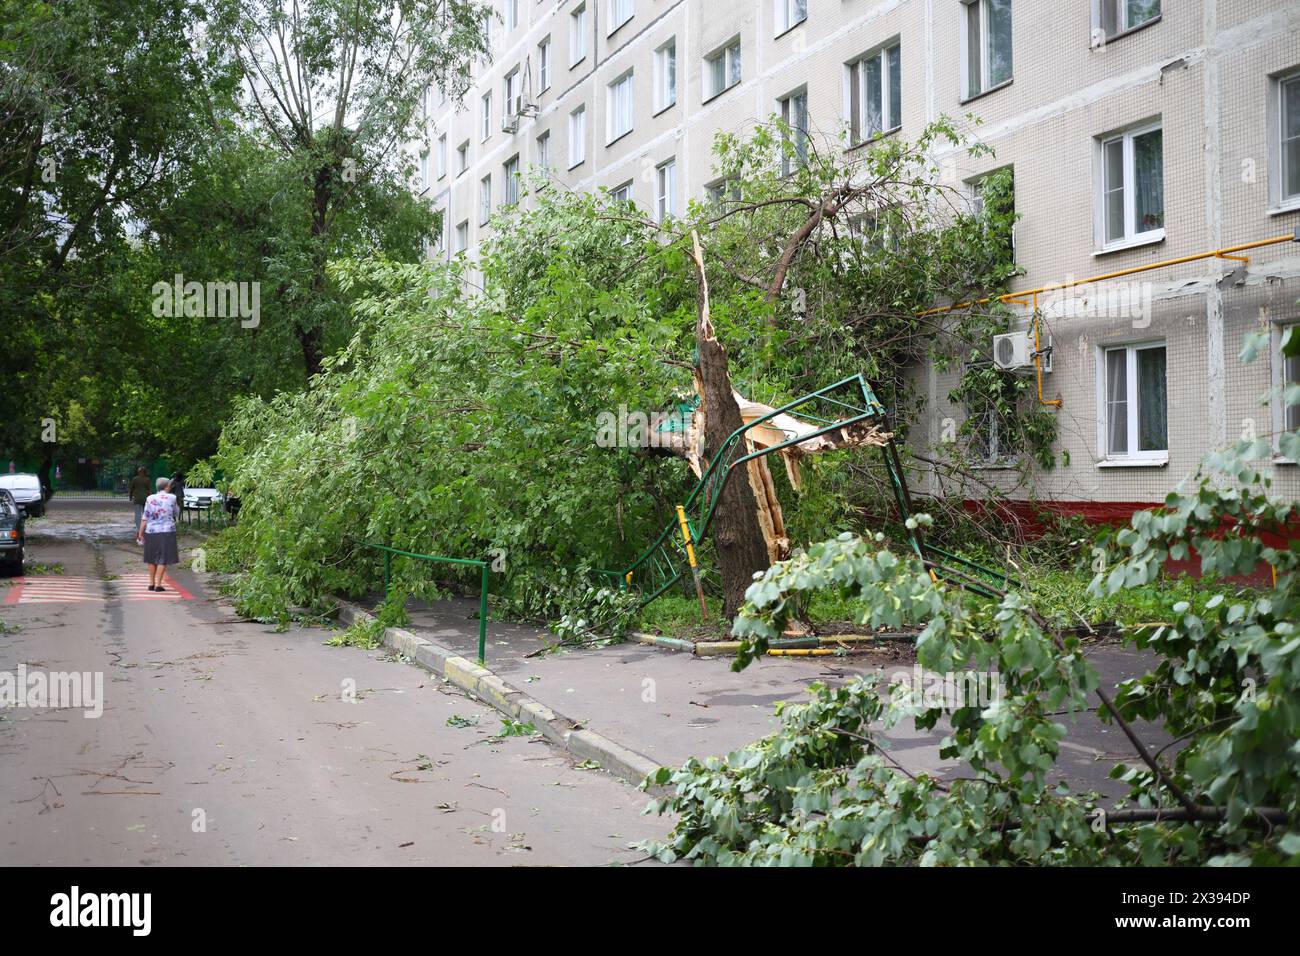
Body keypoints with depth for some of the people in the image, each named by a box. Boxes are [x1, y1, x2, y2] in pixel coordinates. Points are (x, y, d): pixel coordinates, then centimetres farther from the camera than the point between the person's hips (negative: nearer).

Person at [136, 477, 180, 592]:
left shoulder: (150, 498, 0)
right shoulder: (171, 498, -4)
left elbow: (145, 518, -2)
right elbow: (177, 513, 9)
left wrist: (140, 533, 2)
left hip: (151, 531, 3)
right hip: (167, 531, -3)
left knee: (152, 558, 16)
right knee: (163, 559, 1)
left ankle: (151, 583, 21)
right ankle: (158, 584, -4)